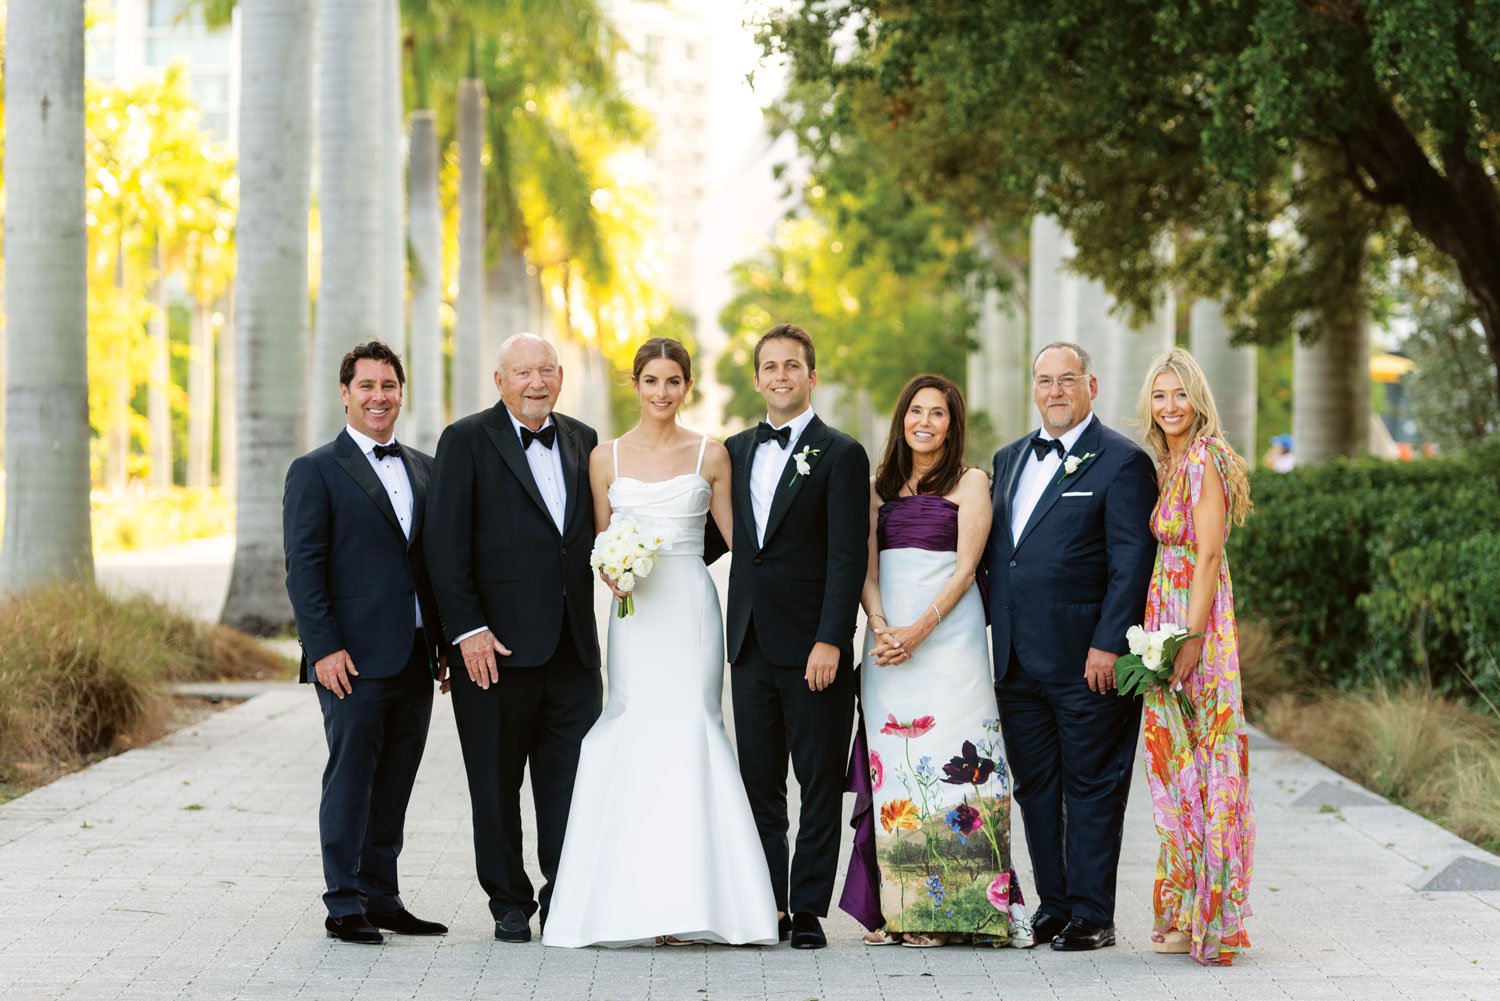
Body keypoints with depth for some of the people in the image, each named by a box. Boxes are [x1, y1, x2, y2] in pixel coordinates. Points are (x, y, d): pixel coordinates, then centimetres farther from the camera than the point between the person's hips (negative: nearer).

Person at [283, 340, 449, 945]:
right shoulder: (316, 471, -1)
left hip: (415, 659, 6)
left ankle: (381, 899, 16)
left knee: (395, 783, 9)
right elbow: (303, 567, -7)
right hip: (354, 657, -5)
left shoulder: (425, 470, 16)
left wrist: (447, 643, 11)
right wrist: (324, 648, -15)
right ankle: (346, 906, 1)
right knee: (351, 777, -4)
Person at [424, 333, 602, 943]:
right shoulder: (467, 440, -3)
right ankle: (510, 905, 16)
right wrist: (468, 630, -14)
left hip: (573, 642, 4)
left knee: (572, 779, 3)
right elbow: (447, 544, -9)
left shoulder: (583, 441, 12)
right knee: (496, 783, 5)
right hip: (498, 642, -4)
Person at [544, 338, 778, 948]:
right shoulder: (606, 458, 9)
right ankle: (639, 902, -2)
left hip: (691, 607, -1)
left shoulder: (710, 456, 6)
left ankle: (689, 900, -6)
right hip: (634, 612, 1)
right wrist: (610, 573, -8)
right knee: (635, 736, -6)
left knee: (689, 733, -8)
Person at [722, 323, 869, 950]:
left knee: (820, 785, 1)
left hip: (813, 650, -5)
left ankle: (809, 910, 5)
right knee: (758, 784, 8)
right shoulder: (736, 451, 13)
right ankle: (767, 908, 13)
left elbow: (848, 557, -10)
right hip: (751, 645, 5)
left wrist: (830, 641, -17)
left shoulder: (841, 455, -4)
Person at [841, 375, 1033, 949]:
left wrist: (919, 631, -15)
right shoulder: (881, 486, 16)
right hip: (888, 637, 4)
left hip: (946, 634, -4)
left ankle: (941, 909, -7)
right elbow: (867, 567, 9)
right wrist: (880, 627, -9)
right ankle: (894, 908, 3)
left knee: (946, 759, -8)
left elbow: (965, 567, -6)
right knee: (893, 765, 1)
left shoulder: (970, 482, 2)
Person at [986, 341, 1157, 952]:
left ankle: (1091, 916, 6)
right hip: (1018, 661, 7)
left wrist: (1108, 646, -17)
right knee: (1034, 788, 11)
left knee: (1092, 788, 1)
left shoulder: (1121, 462, -5)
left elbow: (1131, 562, -11)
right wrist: (997, 639, 11)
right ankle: (1052, 907, 20)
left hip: (1086, 662, -7)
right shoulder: (1009, 459, 17)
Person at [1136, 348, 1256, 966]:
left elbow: (1208, 554, -17)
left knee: (1196, 765, -5)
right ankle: (1183, 913, 15)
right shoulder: (1167, 465, 15)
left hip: (1198, 619, -9)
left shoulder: (1204, 461, -12)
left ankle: (1207, 914, 0)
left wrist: (1192, 638, -21)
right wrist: (1161, 636, 12)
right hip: (1164, 618, 9)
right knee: (1175, 762, 10)